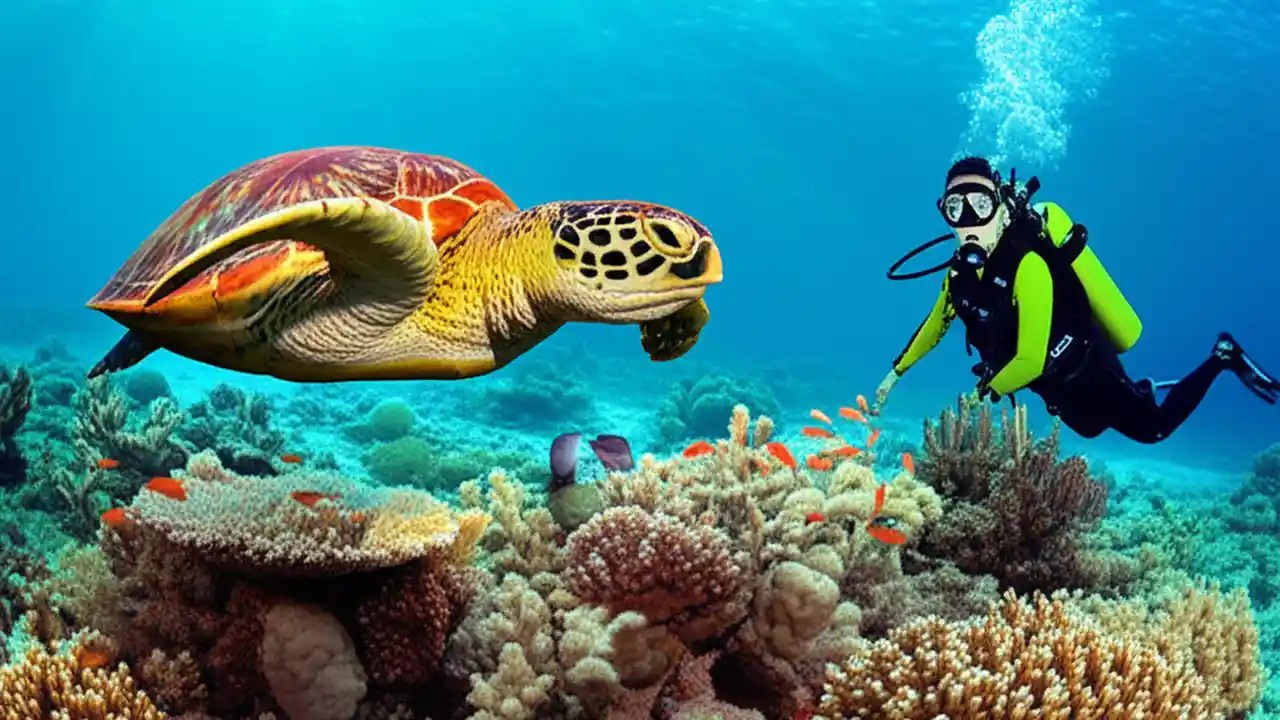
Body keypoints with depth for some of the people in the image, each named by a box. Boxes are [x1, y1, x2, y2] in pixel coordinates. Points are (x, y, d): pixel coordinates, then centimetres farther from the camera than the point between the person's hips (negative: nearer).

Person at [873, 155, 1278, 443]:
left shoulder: (1028, 264, -37)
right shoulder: (964, 267, -14)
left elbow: (1030, 362, -37)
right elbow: (936, 324, 4)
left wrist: (982, 396, -22)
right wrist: (895, 373, 7)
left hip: (1088, 374, -7)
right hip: (1058, 379, 7)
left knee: (1154, 428, 17)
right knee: (1090, 430, 31)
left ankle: (1222, 359, 30)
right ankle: (1145, 391, 52)